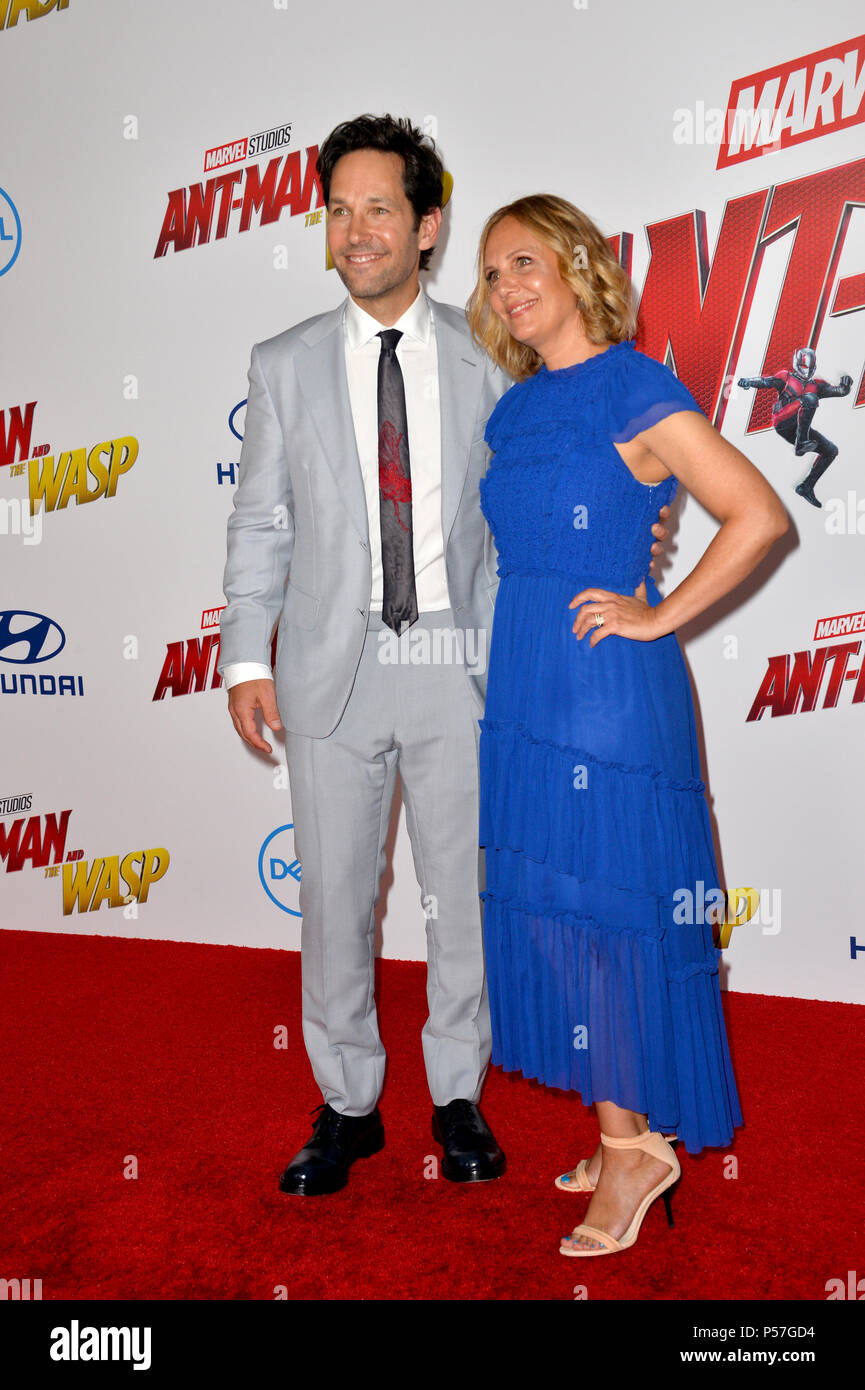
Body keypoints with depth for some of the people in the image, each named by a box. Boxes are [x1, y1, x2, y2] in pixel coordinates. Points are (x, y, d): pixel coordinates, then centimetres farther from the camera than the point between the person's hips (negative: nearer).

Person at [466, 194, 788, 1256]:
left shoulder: (638, 390, -7)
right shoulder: (515, 409, 13)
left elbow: (758, 517, -12)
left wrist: (659, 617, -12)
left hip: (611, 686, -7)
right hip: (524, 683, 7)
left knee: (613, 903, 1)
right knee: (546, 900, 10)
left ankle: (635, 1139, 19)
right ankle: (626, 1129, 27)